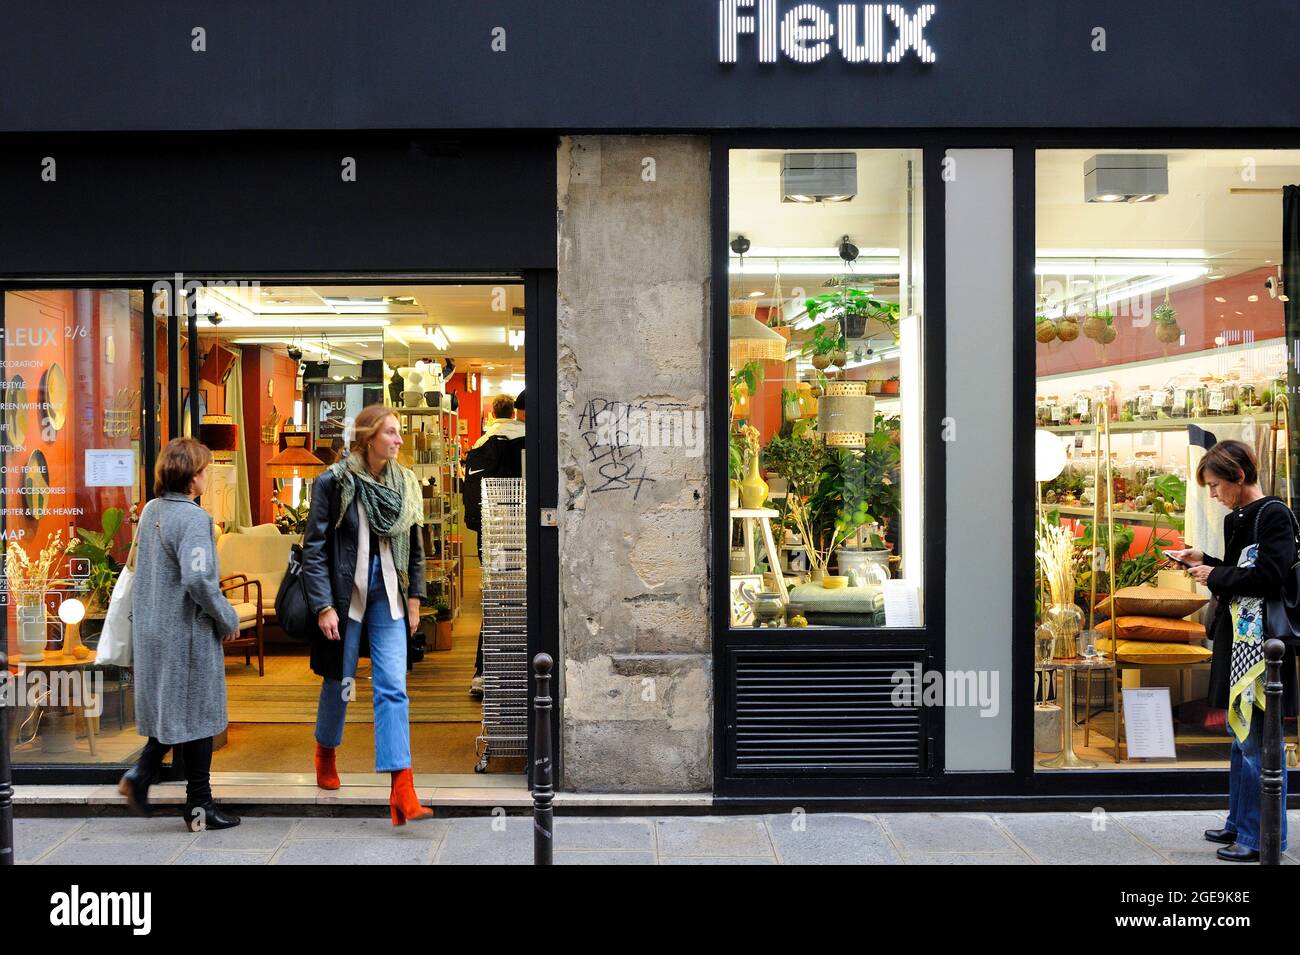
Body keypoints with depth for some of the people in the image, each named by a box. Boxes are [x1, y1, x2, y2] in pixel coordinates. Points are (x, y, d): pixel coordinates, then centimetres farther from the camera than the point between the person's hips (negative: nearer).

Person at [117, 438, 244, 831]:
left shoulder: (150, 511, 7)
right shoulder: (193, 518, -19)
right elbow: (198, 579, -26)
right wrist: (228, 619, -13)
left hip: (151, 631, 8)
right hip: (188, 633, -8)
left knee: (170, 711, 22)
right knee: (196, 715, 4)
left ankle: (141, 773, 9)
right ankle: (199, 806, 13)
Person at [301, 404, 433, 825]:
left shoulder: (405, 483, 5)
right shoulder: (334, 482, -9)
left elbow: (414, 547, 13)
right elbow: (314, 548, -9)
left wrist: (414, 597, 8)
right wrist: (324, 607, -13)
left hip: (388, 596, 3)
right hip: (345, 593, -3)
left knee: (393, 687, -6)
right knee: (339, 681, 12)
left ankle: (402, 790, -9)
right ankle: (326, 753, 42)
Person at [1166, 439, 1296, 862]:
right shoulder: (1235, 520, 14)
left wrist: (1215, 577, -11)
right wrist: (1202, 561, 9)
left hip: (1261, 645, -10)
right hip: (1236, 639, 10)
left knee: (1256, 740, -4)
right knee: (1241, 736, 17)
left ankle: (1261, 838, 5)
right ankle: (1240, 822, 29)